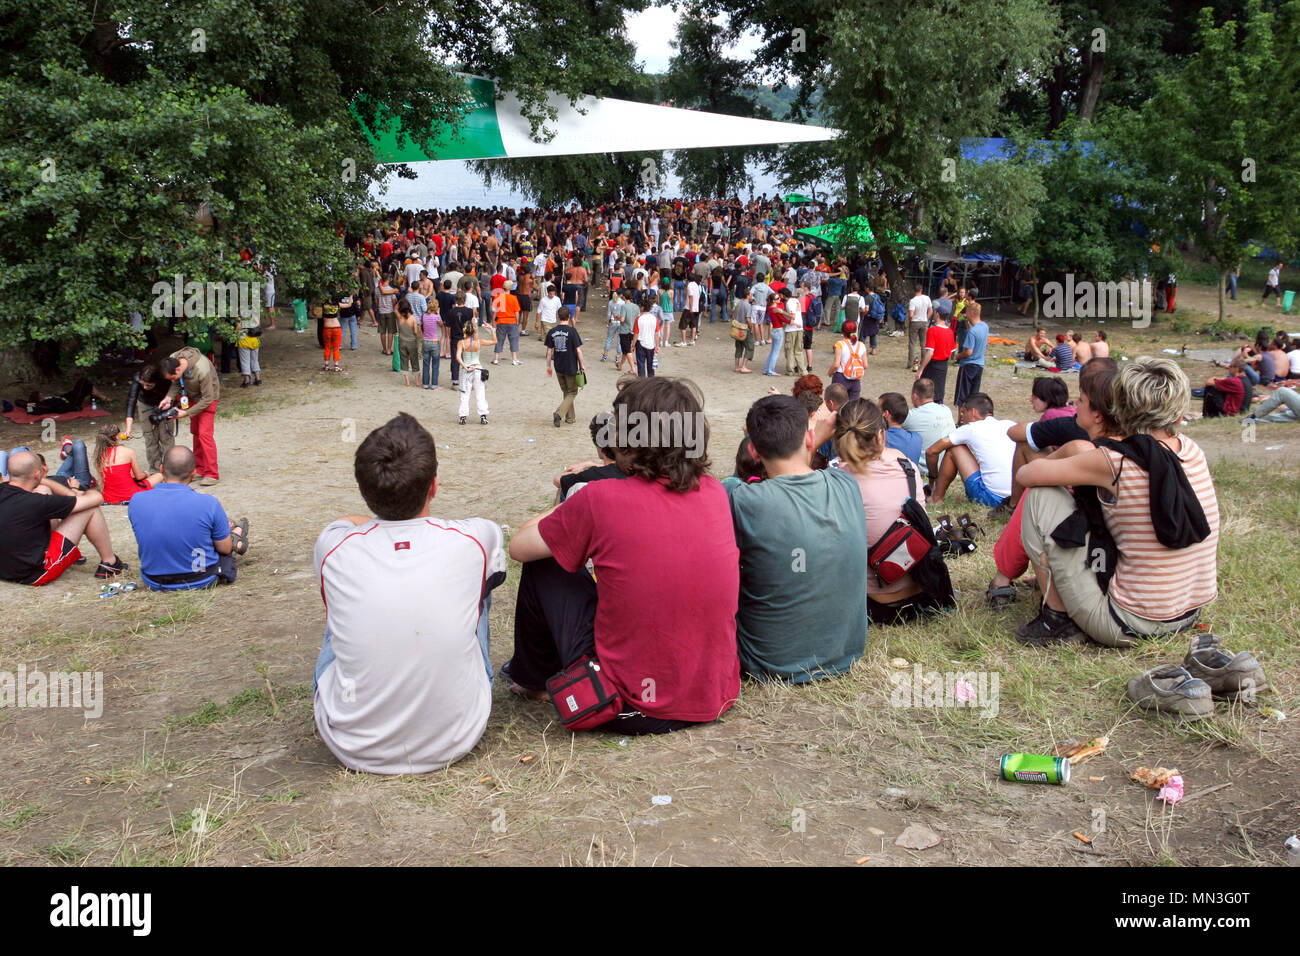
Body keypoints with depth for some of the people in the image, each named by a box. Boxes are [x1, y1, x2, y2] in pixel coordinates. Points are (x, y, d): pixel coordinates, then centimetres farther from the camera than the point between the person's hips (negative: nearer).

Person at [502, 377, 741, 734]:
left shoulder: (601, 500, -17)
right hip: (716, 701, 5)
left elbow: (519, 547, 0)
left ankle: (530, 677, 38)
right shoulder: (714, 493, -2)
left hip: (633, 710, -5)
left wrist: (564, 508, 17)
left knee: (541, 575, 11)